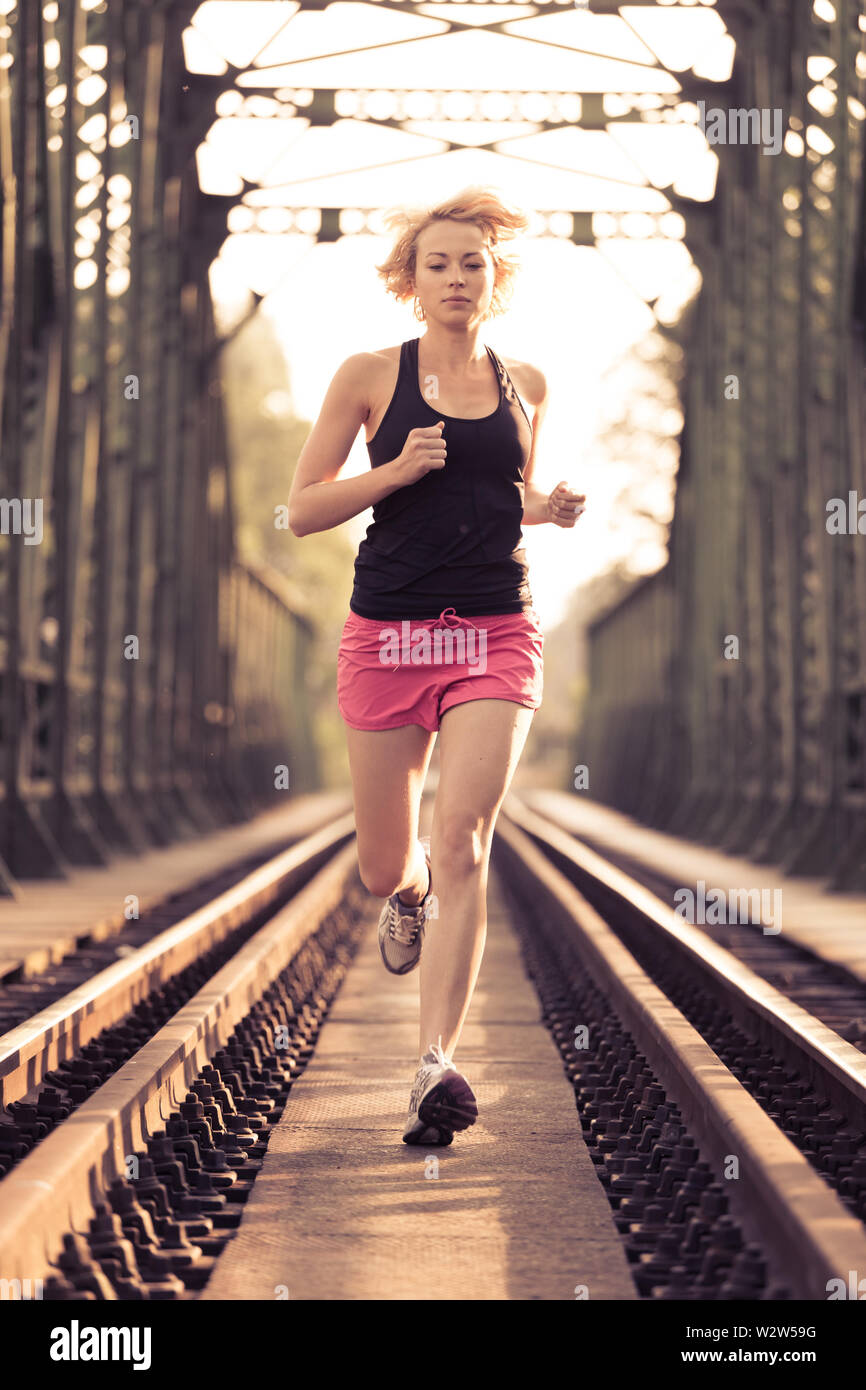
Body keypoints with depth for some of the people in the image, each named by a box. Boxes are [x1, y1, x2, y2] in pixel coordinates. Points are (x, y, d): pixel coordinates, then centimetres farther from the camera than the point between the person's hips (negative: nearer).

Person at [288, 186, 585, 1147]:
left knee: (462, 842, -17)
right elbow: (302, 509, 2)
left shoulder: (523, 386, 11)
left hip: (495, 635, 0)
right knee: (384, 870, 8)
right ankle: (410, 890, 47)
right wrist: (397, 469, -13)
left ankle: (435, 1066, -19)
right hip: (387, 635, 0)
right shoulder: (371, 376, 2)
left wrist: (549, 508, 5)